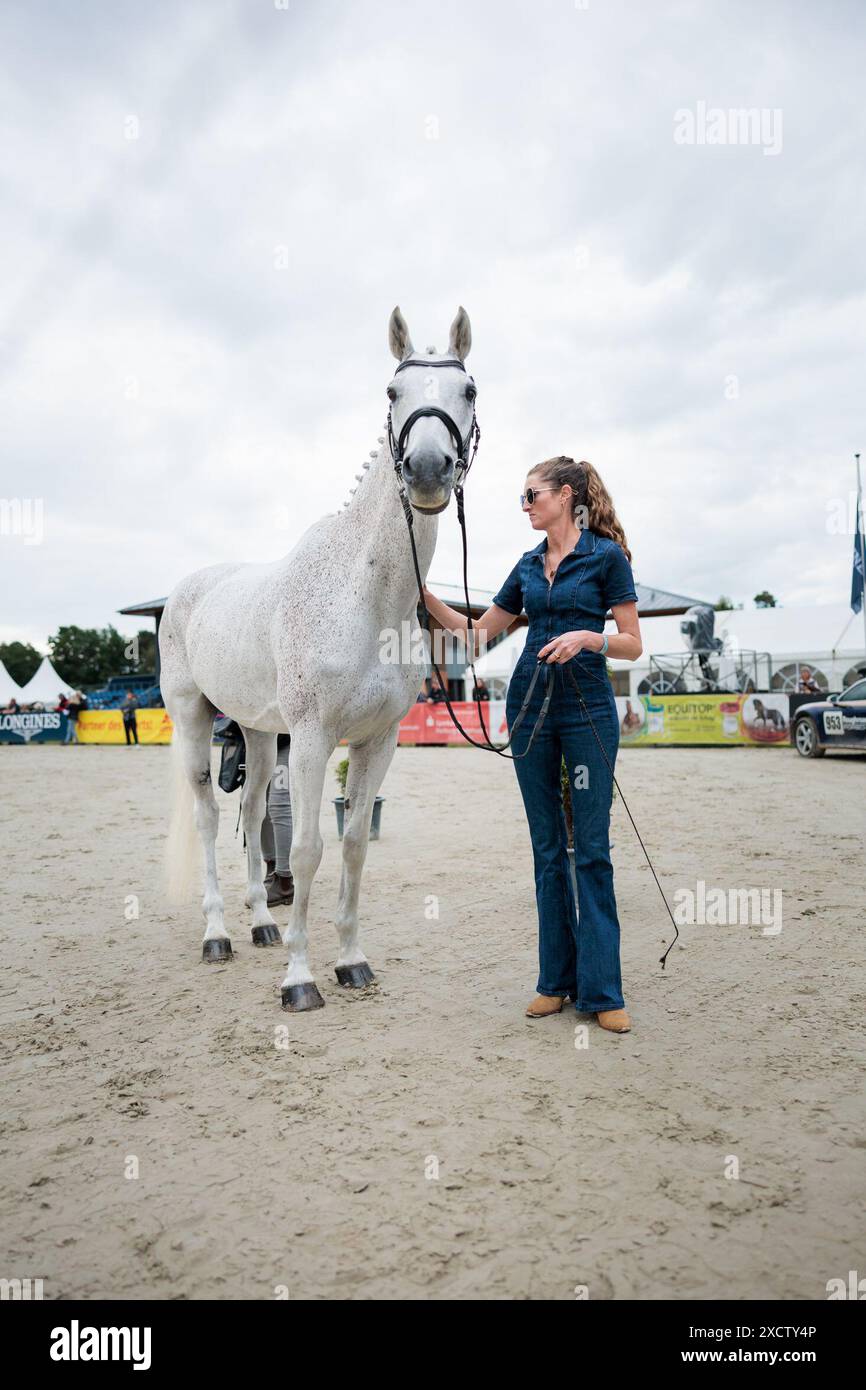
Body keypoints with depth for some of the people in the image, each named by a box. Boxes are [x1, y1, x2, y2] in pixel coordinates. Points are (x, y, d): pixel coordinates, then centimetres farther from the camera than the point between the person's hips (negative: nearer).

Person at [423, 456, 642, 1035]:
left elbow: (633, 644, -4)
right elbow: (478, 633, 16)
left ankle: (601, 990, 6)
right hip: (530, 706, 5)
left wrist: (586, 637, -21)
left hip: (588, 709, -5)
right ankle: (557, 980, 17)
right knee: (548, 847, 8)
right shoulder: (529, 565, 13)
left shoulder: (606, 555, -3)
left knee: (592, 849, -2)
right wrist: (426, 596, 8)